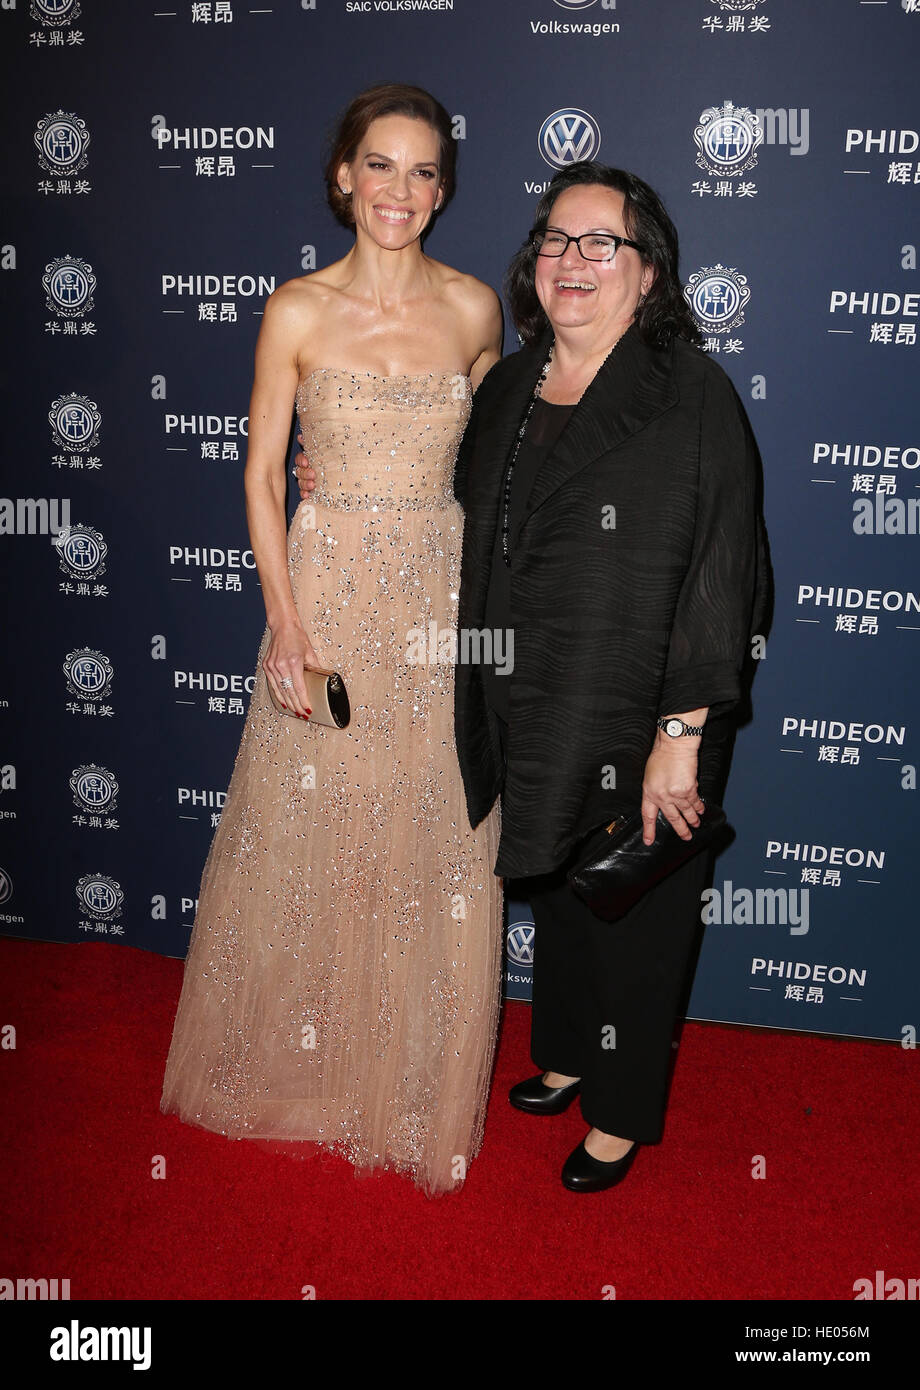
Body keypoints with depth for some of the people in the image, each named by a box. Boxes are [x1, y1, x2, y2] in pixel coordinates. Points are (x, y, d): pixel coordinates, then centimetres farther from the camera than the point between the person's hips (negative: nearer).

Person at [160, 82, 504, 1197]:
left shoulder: (474, 308, 3)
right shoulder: (298, 312, -3)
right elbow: (262, 475, -2)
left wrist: (483, 598, 9)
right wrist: (286, 627, -9)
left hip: (441, 597, 2)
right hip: (326, 590, -1)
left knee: (433, 846, 7)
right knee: (311, 838, 9)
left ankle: (416, 1091, 29)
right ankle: (305, 1073, 33)